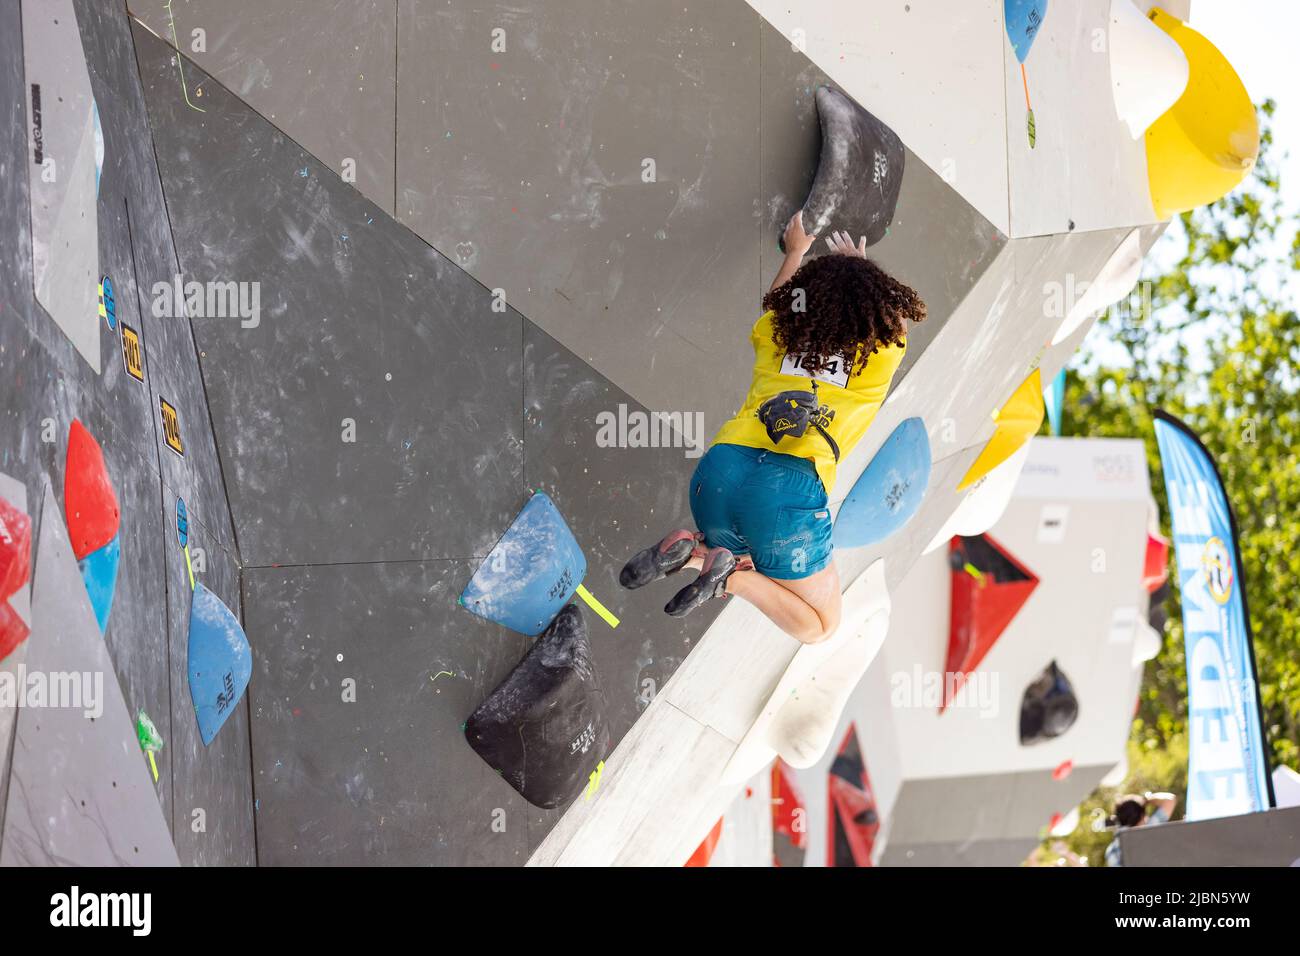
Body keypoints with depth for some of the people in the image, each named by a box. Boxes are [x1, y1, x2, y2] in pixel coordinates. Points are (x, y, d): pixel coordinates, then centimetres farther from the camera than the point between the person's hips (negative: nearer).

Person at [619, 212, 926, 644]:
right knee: (820, 627, 13)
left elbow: (776, 305, 48)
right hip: (791, 484, -5)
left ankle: (689, 551, 3)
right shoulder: (881, 352, 13)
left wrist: (796, 251, 65)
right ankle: (732, 577, -13)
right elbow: (899, 314, 39)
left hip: (719, 469, 5)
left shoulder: (776, 333, 21)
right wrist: (860, 266, 56)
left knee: (751, 560, 35)